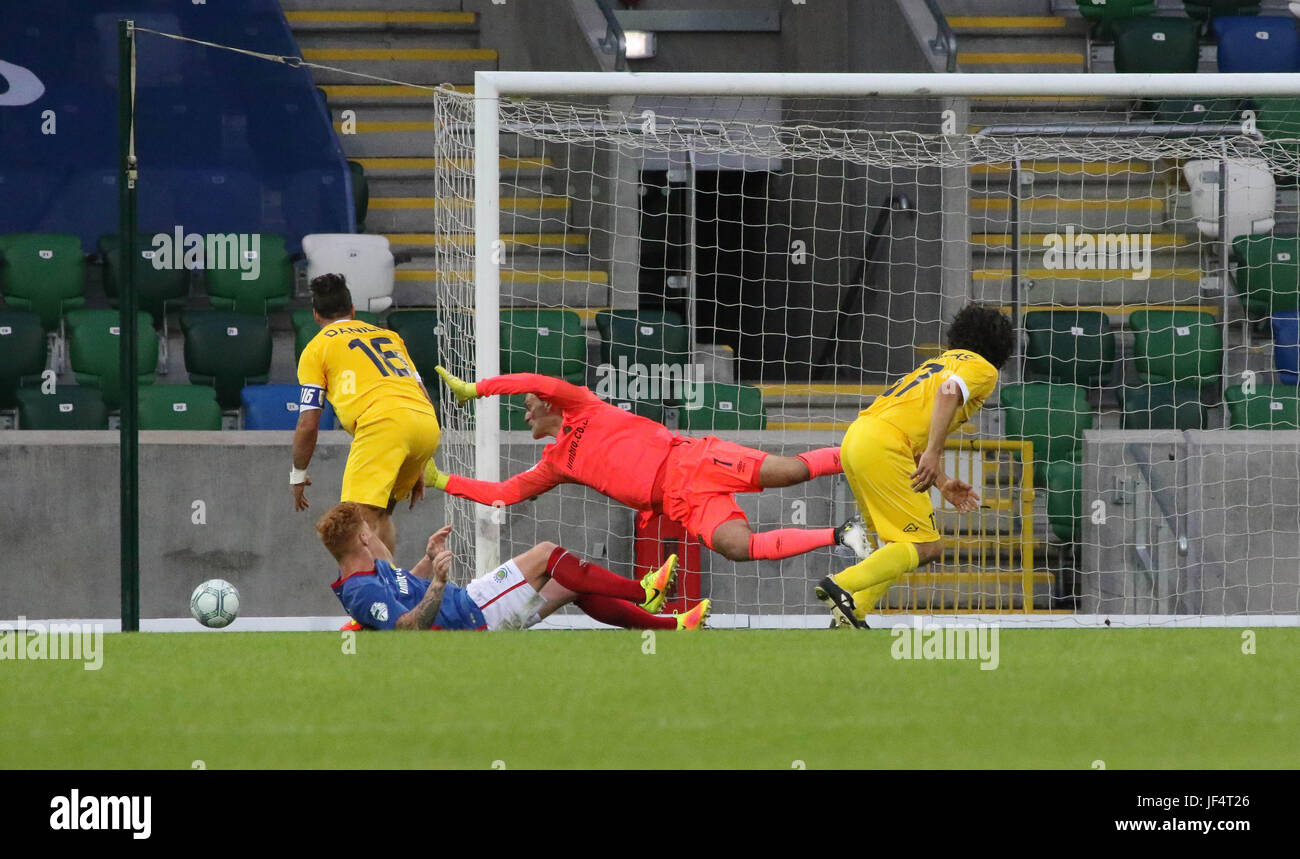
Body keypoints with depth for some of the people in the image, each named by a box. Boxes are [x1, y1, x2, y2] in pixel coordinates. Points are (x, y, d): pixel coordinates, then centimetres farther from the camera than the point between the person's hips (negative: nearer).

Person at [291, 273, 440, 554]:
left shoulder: (317, 347, 17)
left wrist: (298, 476, 25)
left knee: (361, 519, -15)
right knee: (382, 513, 22)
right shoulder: (388, 335, 32)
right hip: (428, 424, 6)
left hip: (382, 423, -6)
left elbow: (308, 425, 11)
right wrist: (416, 468, 36)